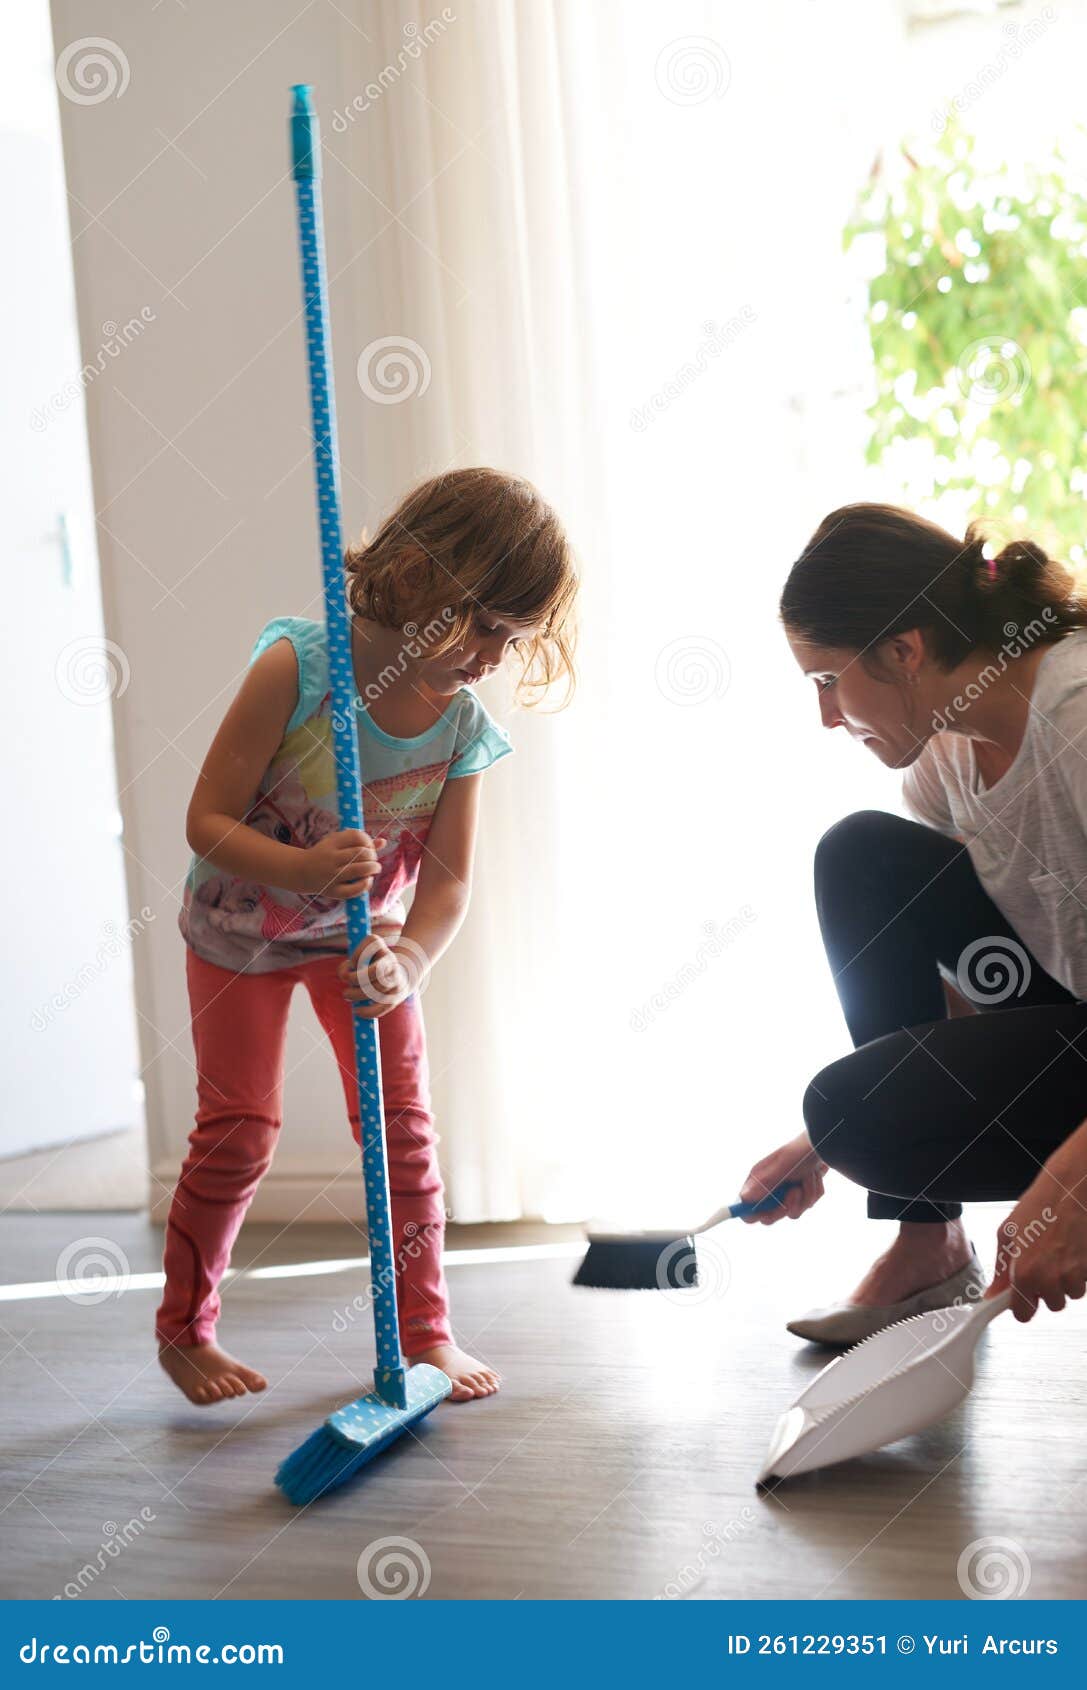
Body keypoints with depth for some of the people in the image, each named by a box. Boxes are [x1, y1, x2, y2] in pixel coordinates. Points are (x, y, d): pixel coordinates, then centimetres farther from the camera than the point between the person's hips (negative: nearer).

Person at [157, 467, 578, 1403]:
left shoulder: (464, 729, -18)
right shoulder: (296, 667, -30)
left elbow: (447, 882, -18)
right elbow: (208, 819, -28)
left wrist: (407, 959, -38)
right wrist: (302, 870, -45)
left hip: (358, 931, 3)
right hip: (241, 930, -3)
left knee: (403, 1122, 0)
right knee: (240, 1130, -1)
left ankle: (425, 1328, 15)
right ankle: (184, 1326, 20)